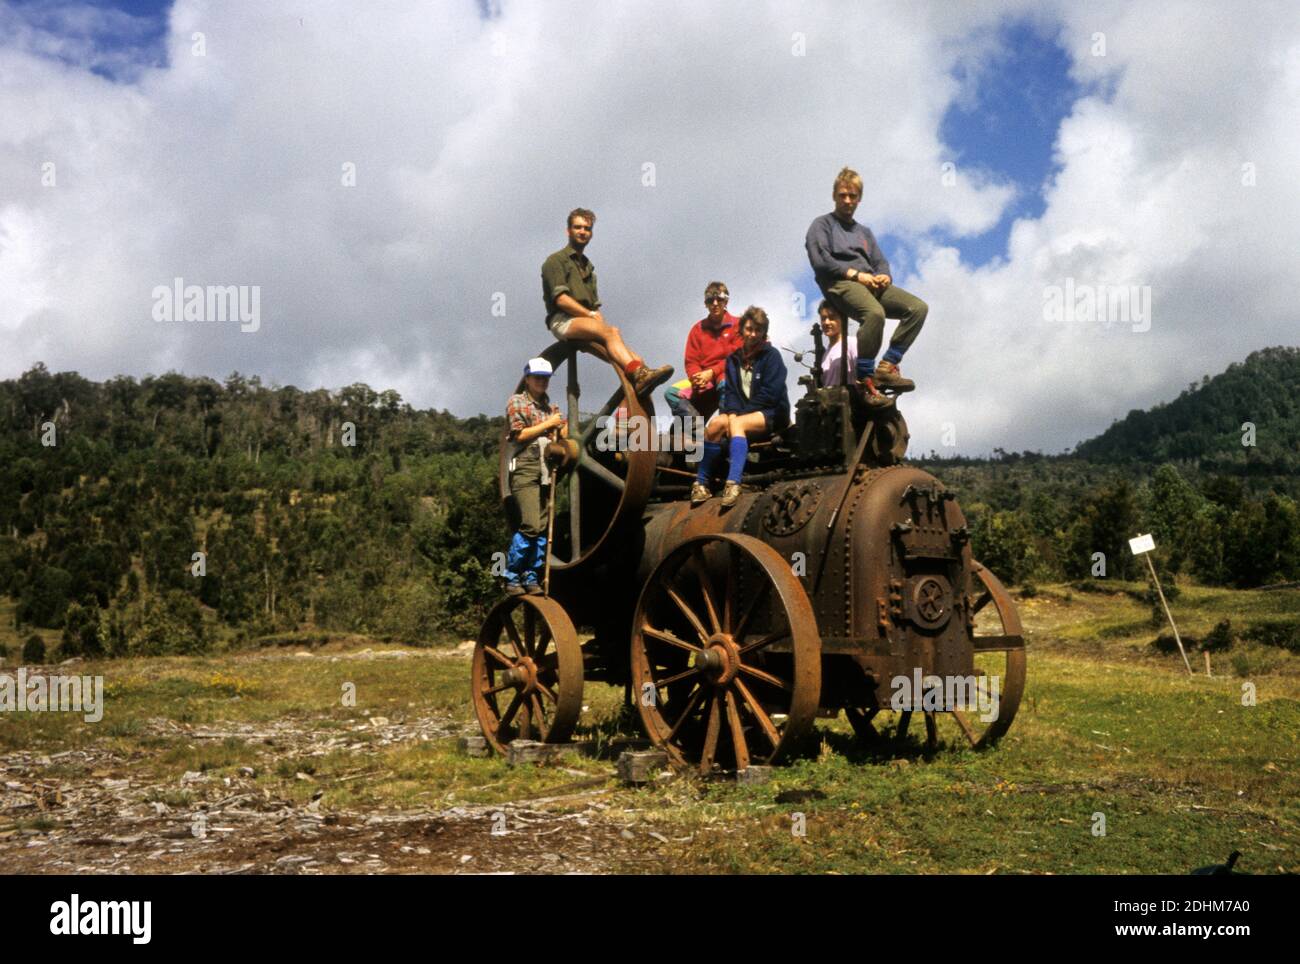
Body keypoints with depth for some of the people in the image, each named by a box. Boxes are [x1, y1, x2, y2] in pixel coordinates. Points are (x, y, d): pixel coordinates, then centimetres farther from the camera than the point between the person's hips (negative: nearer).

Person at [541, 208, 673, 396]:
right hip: (563, 321, -8)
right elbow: (561, 299, -8)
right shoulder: (556, 261, 7)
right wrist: (591, 315, -13)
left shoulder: (587, 266, 30)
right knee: (611, 332, -35)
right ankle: (638, 374, -53)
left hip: (586, 321, 8)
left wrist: (599, 318, 1)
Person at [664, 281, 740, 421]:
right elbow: (691, 361, 8)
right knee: (672, 392, -20)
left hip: (727, 375, -4)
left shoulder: (737, 325, 0)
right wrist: (697, 376, -15)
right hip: (703, 379, 4)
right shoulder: (698, 328, 12)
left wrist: (712, 372, -18)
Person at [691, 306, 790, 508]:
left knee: (737, 425, -34)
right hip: (741, 412, 5)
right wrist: (732, 413, -16)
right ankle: (701, 483, -20)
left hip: (771, 414, -5)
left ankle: (733, 484, -48)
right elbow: (730, 391, 6)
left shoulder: (771, 355, -2)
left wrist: (738, 416, -14)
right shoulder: (734, 358, 14)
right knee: (716, 423, -25)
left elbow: (770, 394, -11)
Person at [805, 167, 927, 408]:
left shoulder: (864, 232, 32)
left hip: (871, 283, 7)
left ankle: (887, 366, -19)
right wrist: (855, 274, -13)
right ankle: (866, 381, -32)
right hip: (840, 283, -7)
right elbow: (820, 261, -5)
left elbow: (881, 262, 20)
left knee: (918, 307, -16)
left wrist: (884, 276, -5)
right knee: (875, 313, -38)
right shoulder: (822, 225, 13)